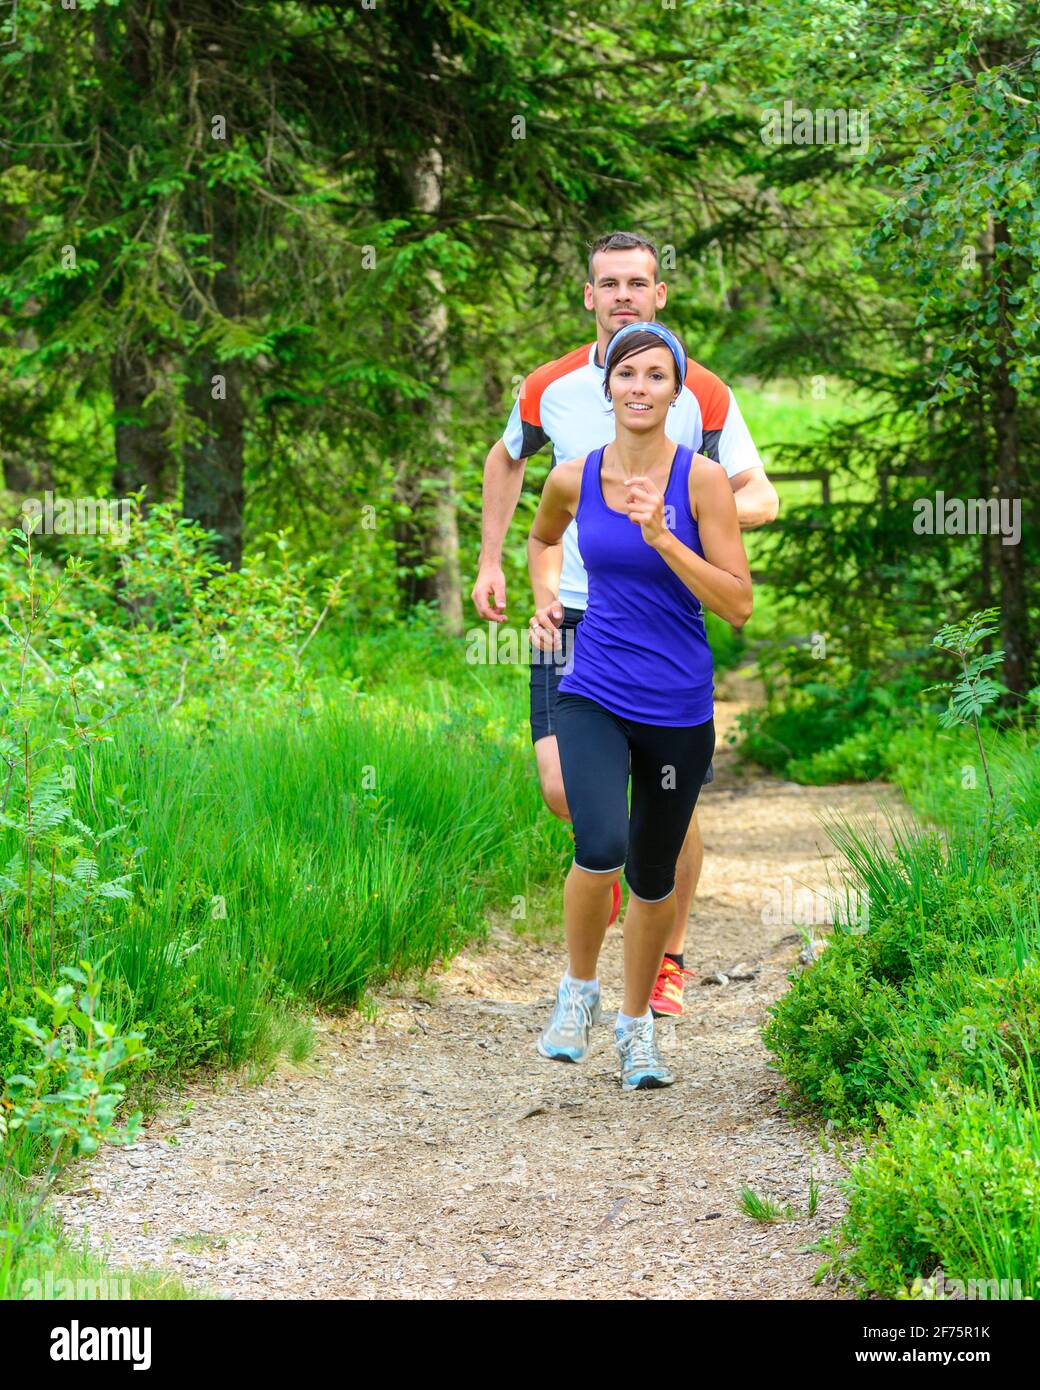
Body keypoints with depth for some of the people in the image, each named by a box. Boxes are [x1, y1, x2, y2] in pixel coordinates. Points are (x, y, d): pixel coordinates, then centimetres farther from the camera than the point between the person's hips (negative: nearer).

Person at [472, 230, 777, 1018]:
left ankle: (667, 963, 17)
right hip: (573, 614, 1)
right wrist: (490, 562, 17)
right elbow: (506, 460, 23)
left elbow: (761, 496, -3)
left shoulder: (703, 396, -3)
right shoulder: (551, 388, 3)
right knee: (564, 792, -11)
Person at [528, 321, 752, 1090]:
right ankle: (579, 986, 3)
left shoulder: (702, 479, -8)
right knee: (601, 846, -23)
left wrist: (661, 538, -21)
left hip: (678, 709, 0)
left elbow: (739, 603, -12)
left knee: (653, 875, 11)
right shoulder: (574, 478, 0)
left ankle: (637, 1021, 34)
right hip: (593, 699, 0)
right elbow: (542, 538, 24)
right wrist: (544, 597, 7)